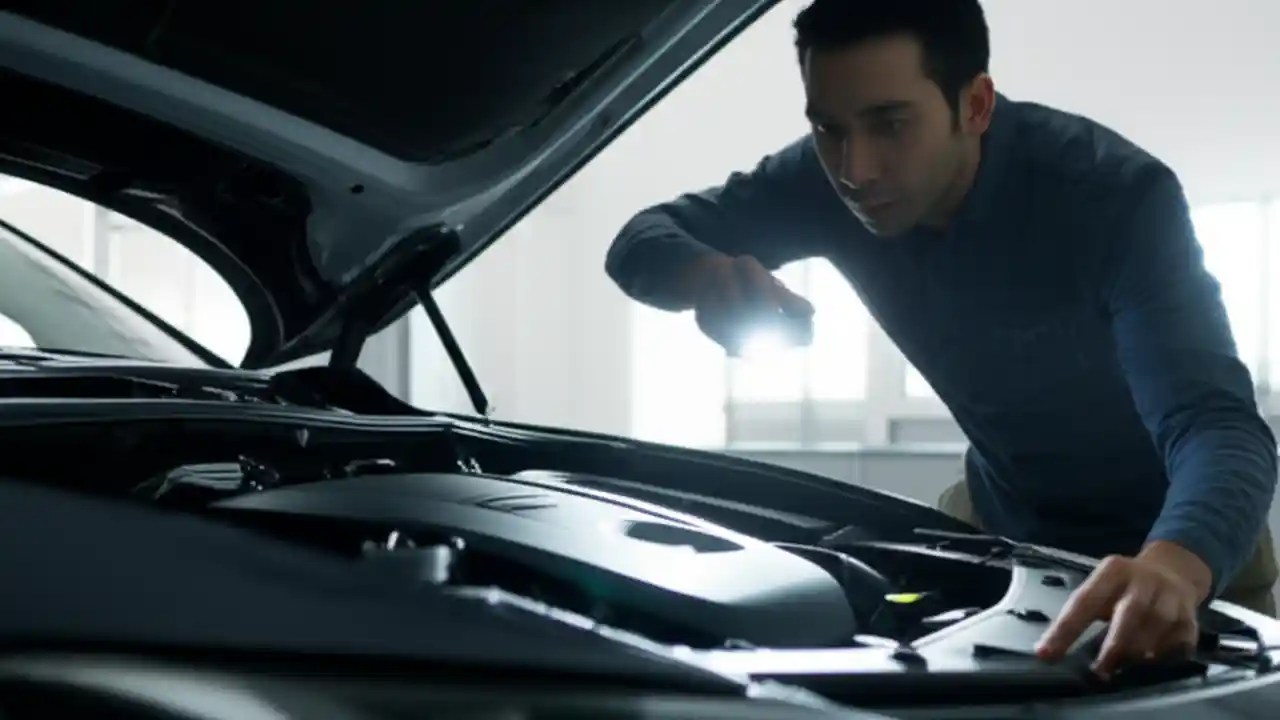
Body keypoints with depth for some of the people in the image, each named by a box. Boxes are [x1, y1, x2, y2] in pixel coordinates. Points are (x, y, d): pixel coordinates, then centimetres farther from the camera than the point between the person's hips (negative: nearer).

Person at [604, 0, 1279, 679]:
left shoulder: (1117, 196, -33)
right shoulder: (830, 177, -19)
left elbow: (1218, 422, -44)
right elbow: (642, 239, -11)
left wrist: (1174, 568, -67)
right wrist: (702, 273, -37)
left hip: (1184, 542, -4)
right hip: (1001, 518, 4)